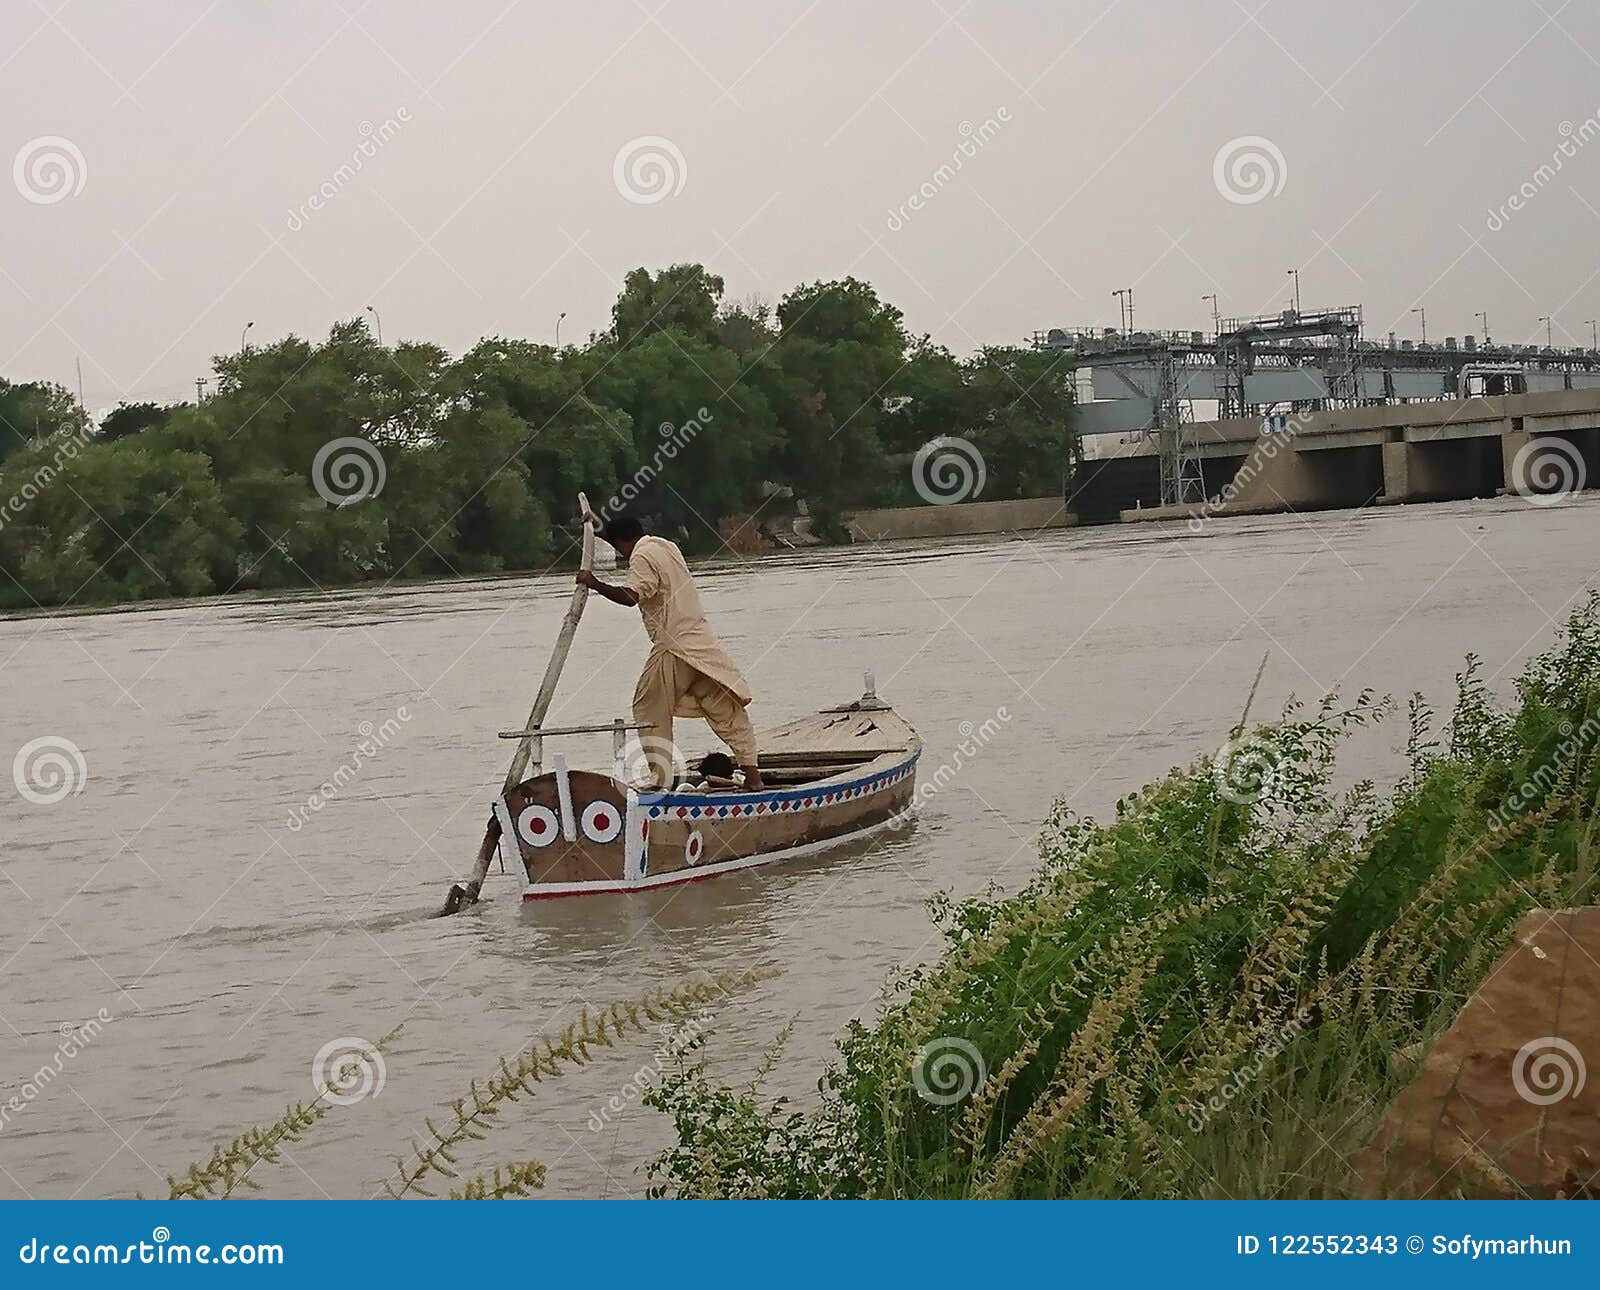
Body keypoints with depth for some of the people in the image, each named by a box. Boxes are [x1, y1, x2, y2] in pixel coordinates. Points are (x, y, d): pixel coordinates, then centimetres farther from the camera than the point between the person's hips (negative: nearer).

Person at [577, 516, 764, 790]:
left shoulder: (642, 556, -10)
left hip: (673, 648, -8)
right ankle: (752, 774, 7)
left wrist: (595, 584, -20)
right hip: (701, 642, 8)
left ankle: (661, 779, 2)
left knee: (649, 710, 7)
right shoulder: (667, 546, 17)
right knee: (726, 709, 9)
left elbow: (630, 596, -27)